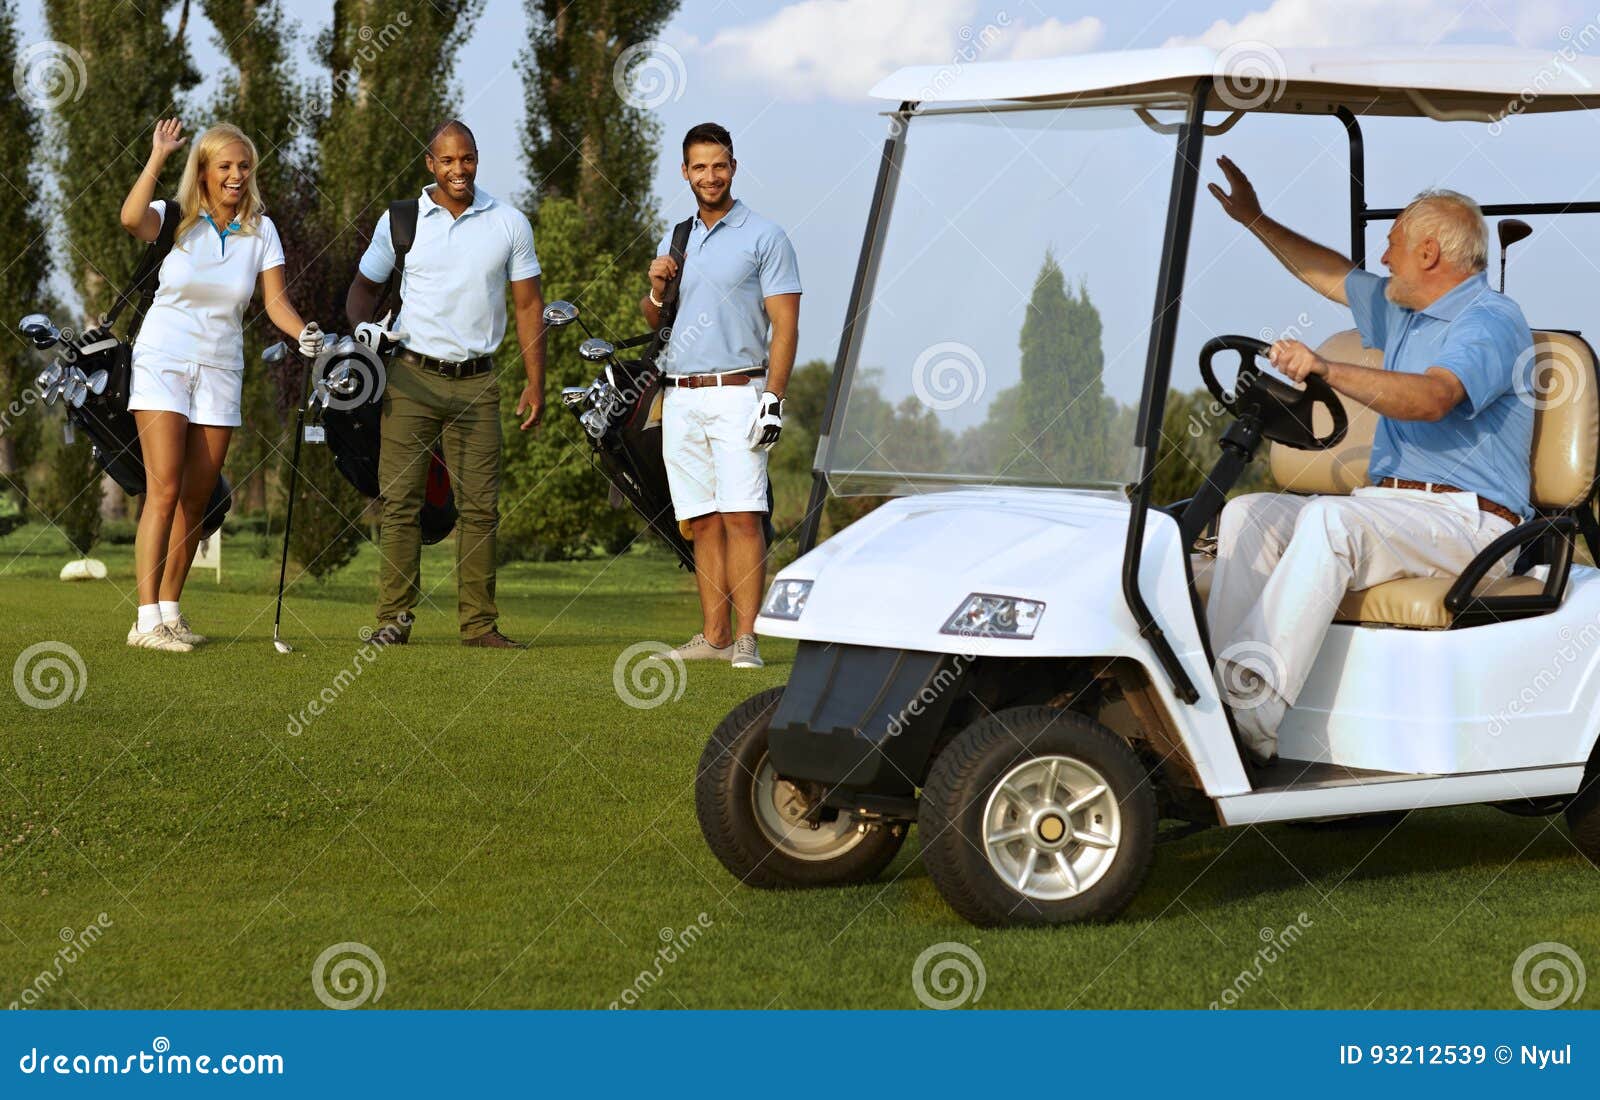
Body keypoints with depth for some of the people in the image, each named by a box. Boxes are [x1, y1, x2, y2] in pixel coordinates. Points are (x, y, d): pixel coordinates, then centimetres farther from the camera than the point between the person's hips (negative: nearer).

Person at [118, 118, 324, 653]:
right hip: (163, 363, -4)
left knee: (197, 500, 5)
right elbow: (132, 218, -29)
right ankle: (146, 619, -17)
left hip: (220, 369, 4)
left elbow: (276, 300, -3)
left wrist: (303, 333, -22)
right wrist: (158, 157, -27)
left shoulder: (260, 230, 3)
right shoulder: (175, 218, -6)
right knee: (164, 491, -15)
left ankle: (170, 610, 16)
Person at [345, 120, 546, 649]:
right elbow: (364, 286, 15)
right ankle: (394, 618, -2)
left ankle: (479, 622, 4)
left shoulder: (509, 224, 6)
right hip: (412, 376, -1)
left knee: (480, 505, 0)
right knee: (400, 500, -6)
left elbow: (528, 305, 9)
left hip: (477, 382, 1)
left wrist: (535, 382, 2)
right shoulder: (400, 221, 5)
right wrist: (364, 326, -8)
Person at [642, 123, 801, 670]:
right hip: (679, 398, 6)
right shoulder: (675, 239, 18)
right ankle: (713, 636, 7)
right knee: (703, 521, 5)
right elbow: (653, 321, 23)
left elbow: (785, 324, -5)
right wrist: (657, 289, 0)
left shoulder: (764, 236, 0)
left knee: (741, 516, -13)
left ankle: (746, 639, -15)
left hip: (736, 393, -5)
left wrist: (773, 398, -15)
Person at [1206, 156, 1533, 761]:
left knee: (1329, 517, -35)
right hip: (1387, 507, 10)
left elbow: (1434, 397, -29)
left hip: (1469, 522, -9)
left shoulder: (1491, 321, -10)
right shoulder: (1401, 311, 22)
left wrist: (1328, 370, -39)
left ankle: (1253, 711, -44)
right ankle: (1218, 688, -23)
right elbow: (1332, 275, 40)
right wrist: (1255, 220, 38)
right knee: (1248, 513, -9)